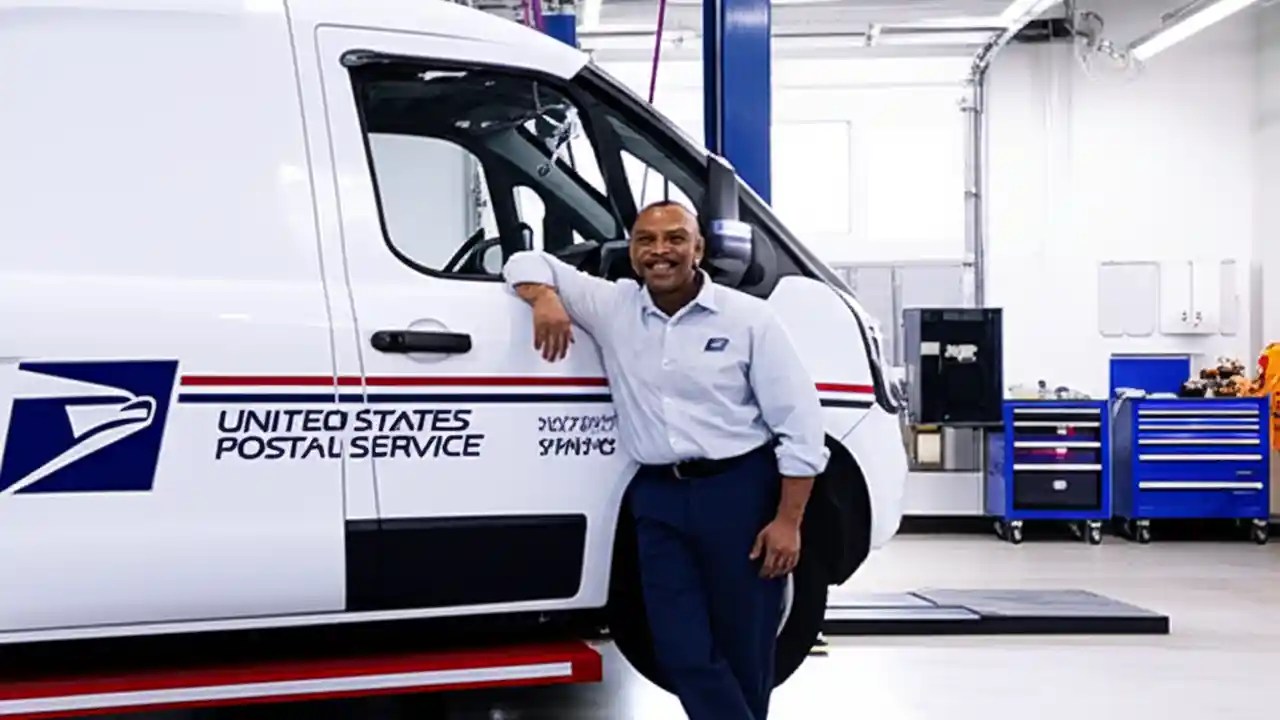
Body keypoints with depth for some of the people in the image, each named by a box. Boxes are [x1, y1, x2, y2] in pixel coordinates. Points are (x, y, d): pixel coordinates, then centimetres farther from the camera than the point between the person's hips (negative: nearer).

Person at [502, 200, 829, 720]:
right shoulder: (610, 307, 4)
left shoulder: (748, 317, -4)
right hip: (657, 498, 3)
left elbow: (799, 423, -4)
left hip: (740, 489, -2)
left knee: (745, 648, 8)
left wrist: (788, 520, -9)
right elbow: (528, 262, 11)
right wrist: (545, 297, -13)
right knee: (682, 654, 4)